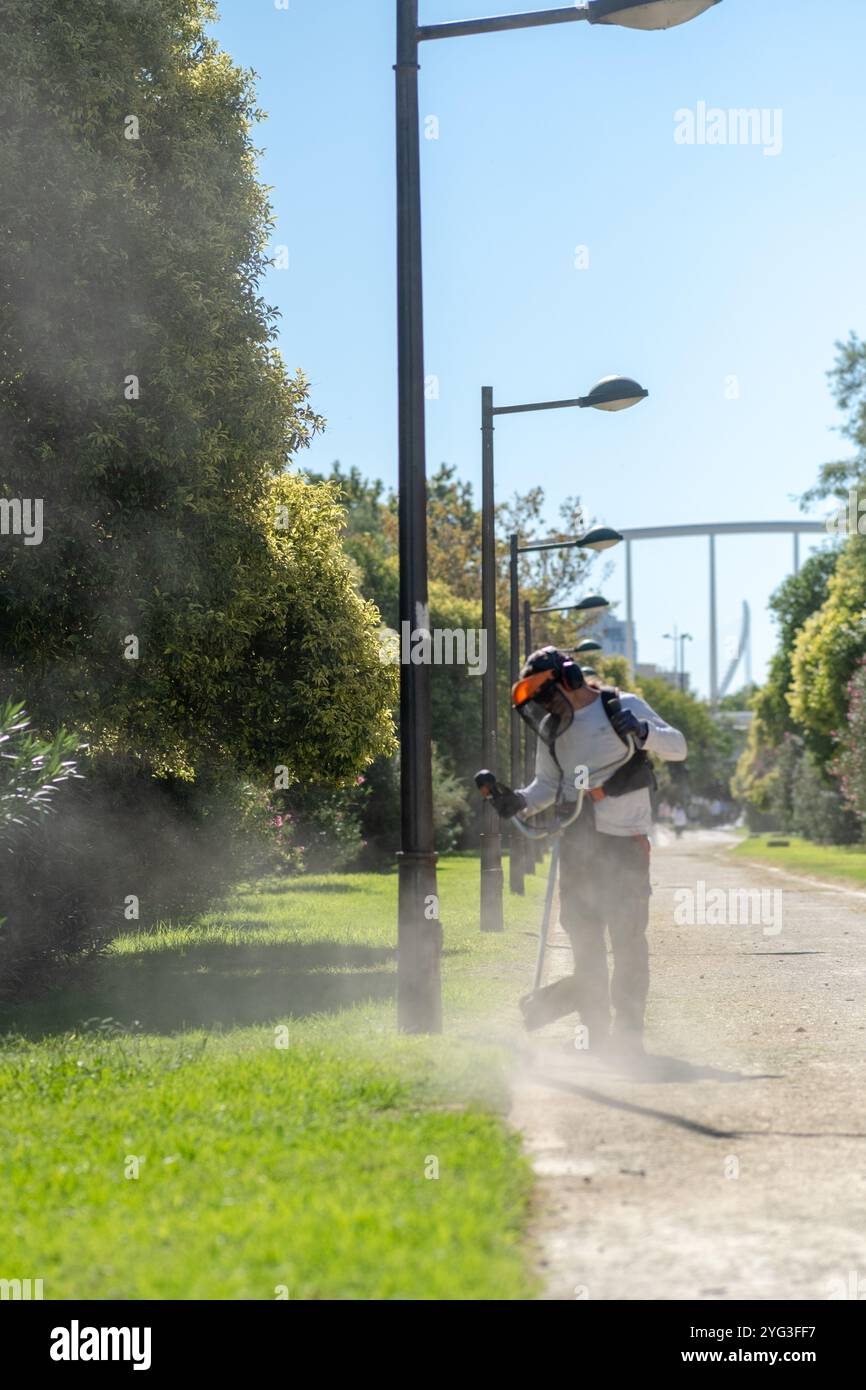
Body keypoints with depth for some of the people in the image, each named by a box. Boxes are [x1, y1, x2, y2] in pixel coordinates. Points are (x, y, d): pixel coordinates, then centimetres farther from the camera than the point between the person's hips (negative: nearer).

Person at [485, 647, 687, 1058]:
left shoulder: (625, 707, -2)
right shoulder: (551, 729, 13)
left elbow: (678, 747, -4)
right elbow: (547, 784, 19)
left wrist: (643, 733, -23)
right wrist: (519, 801, -1)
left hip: (625, 842, -5)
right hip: (577, 843, 5)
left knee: (628, 938, -5)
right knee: (583, 937, 5)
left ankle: (628, 1031, 1)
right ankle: (597, 1032, 12)